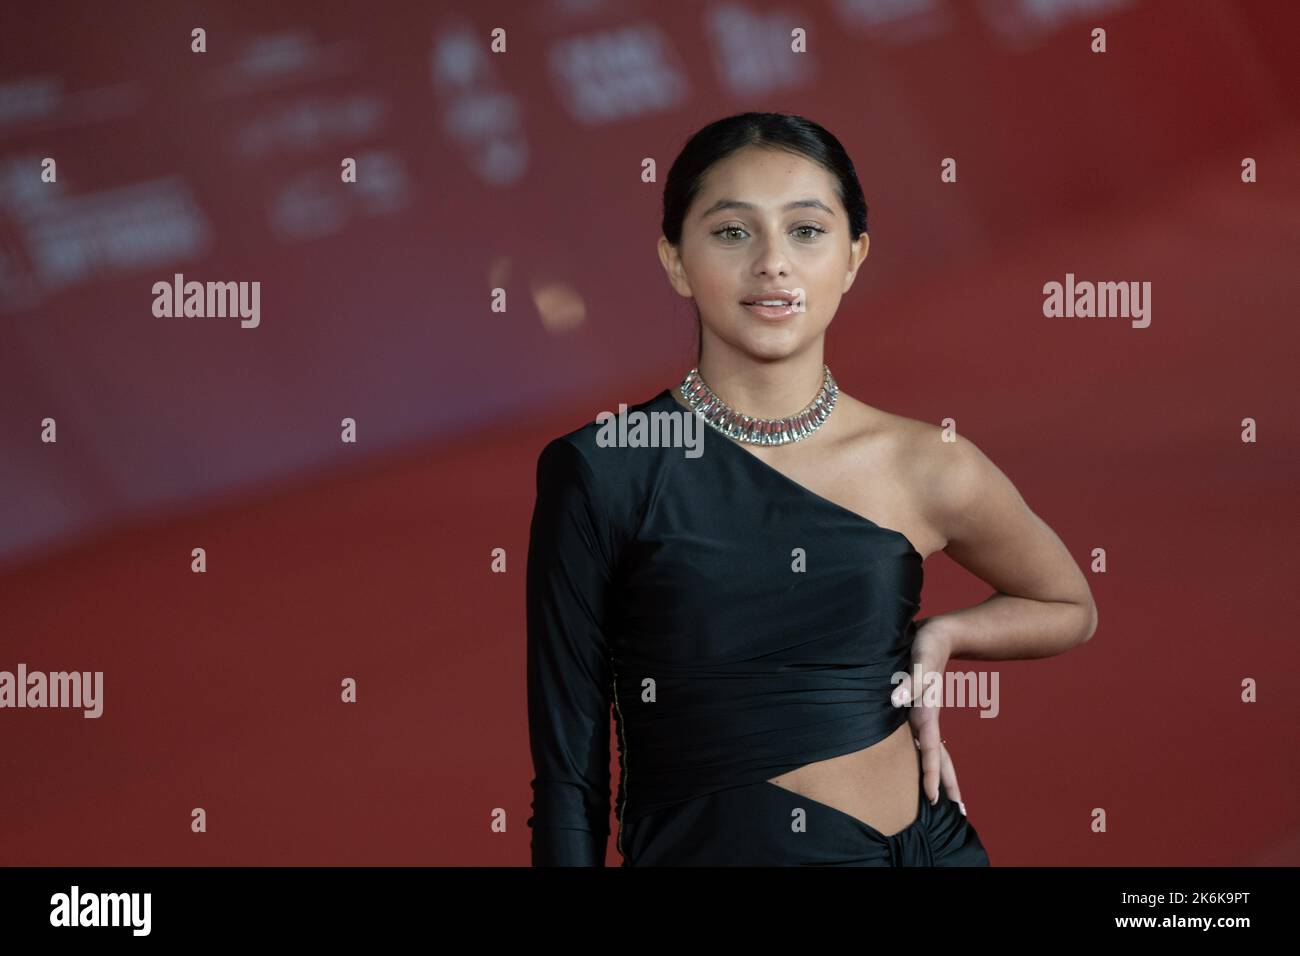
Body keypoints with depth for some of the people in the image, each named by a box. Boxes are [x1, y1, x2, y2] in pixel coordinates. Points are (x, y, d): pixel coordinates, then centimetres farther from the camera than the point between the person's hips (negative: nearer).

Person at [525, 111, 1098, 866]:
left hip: (920, 846, 3)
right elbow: (568, 780, -7)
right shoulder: (602, 471, -10)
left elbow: (1068, 608, 16)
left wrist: (938, 639, 0)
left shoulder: (928, 469, -4)